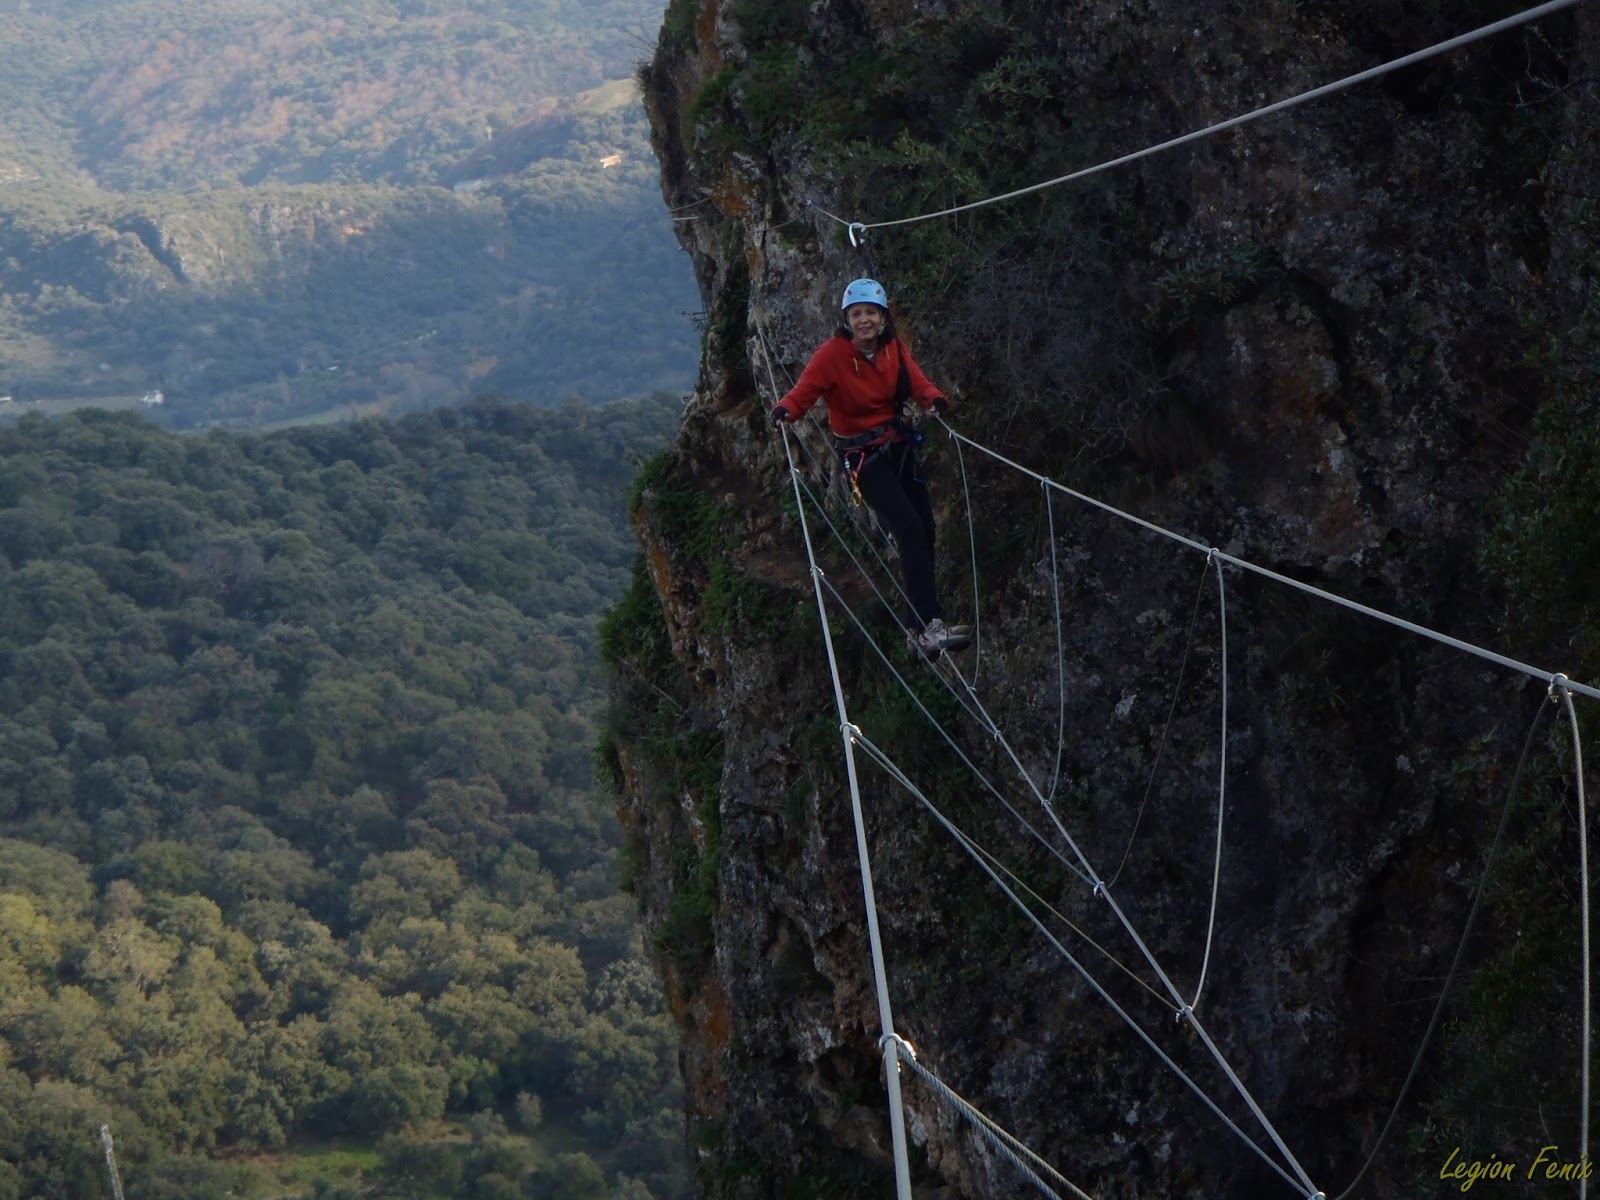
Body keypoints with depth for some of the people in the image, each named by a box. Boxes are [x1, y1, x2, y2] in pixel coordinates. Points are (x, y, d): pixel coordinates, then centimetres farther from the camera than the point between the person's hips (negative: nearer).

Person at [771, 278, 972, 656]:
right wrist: (785, 410, -39)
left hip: (898, 444, 7)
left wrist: (933, 398, -24)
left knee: (926, 531, 5)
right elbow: (804, 390, -18)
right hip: (862, 453, -7)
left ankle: (918, 625, 17)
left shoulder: (893, 348, 3)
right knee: (911, 530, -19)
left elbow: (916, 381, -2)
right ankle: (929, 626, -22)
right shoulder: (832, 354, -14)